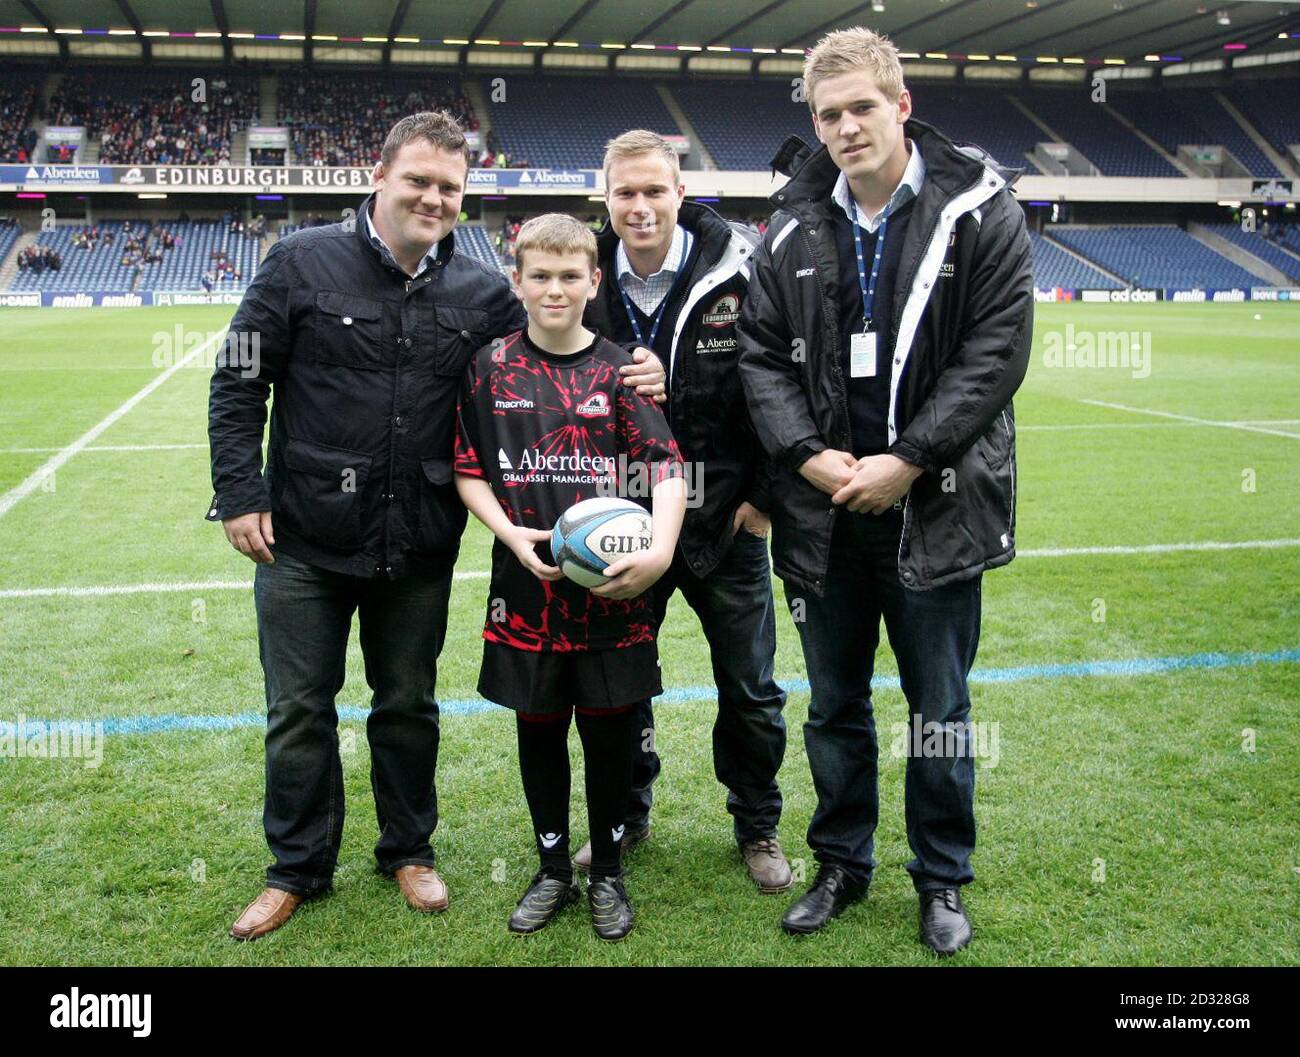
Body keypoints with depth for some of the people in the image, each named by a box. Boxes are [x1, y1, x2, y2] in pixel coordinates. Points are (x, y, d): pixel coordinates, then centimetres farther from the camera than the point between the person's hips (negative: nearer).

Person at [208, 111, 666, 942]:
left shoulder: (483, 291, 1)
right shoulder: (304, 263, -5)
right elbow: (239, 384, -2)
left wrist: (631, 381, -9)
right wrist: (239, 493, -7)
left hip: (419, 546, 2)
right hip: (305, 538, -1)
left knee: (409, 706, 15)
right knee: (299, 709, 9)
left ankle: (409, 850, 35)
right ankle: (300, 868, 28)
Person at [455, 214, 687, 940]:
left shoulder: (617, 369, -2)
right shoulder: (492, 367, 1)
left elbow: (668, 467, -8)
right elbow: (467, 469, 5)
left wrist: (660, 552, -24)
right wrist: (511, 533, -12)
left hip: (611, 588, -1)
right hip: (526, 587, 1)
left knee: (609, 730, 10)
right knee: (538, 729, 12)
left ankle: (608, 872, 29)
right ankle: (554, 871, 31)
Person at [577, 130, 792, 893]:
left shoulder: (739, 272, -12)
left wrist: (763, 495, -7)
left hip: (726, 517, -2)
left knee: (749, 688, 9)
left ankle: (758, 827, 29)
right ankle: (628, 815, 34)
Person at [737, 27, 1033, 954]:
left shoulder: (978, 208, -6)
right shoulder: (795, 227, 4)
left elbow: (998, 350, -11)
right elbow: (762, 353, 5)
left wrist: (906, 464, -15)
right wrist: (809, 455, -10)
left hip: (935, 507, -3)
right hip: (824, 509, 3)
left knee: (940, 709, 10)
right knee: (835, 703, 15)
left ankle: (943, 880, 29)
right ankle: (842, 864, 34)